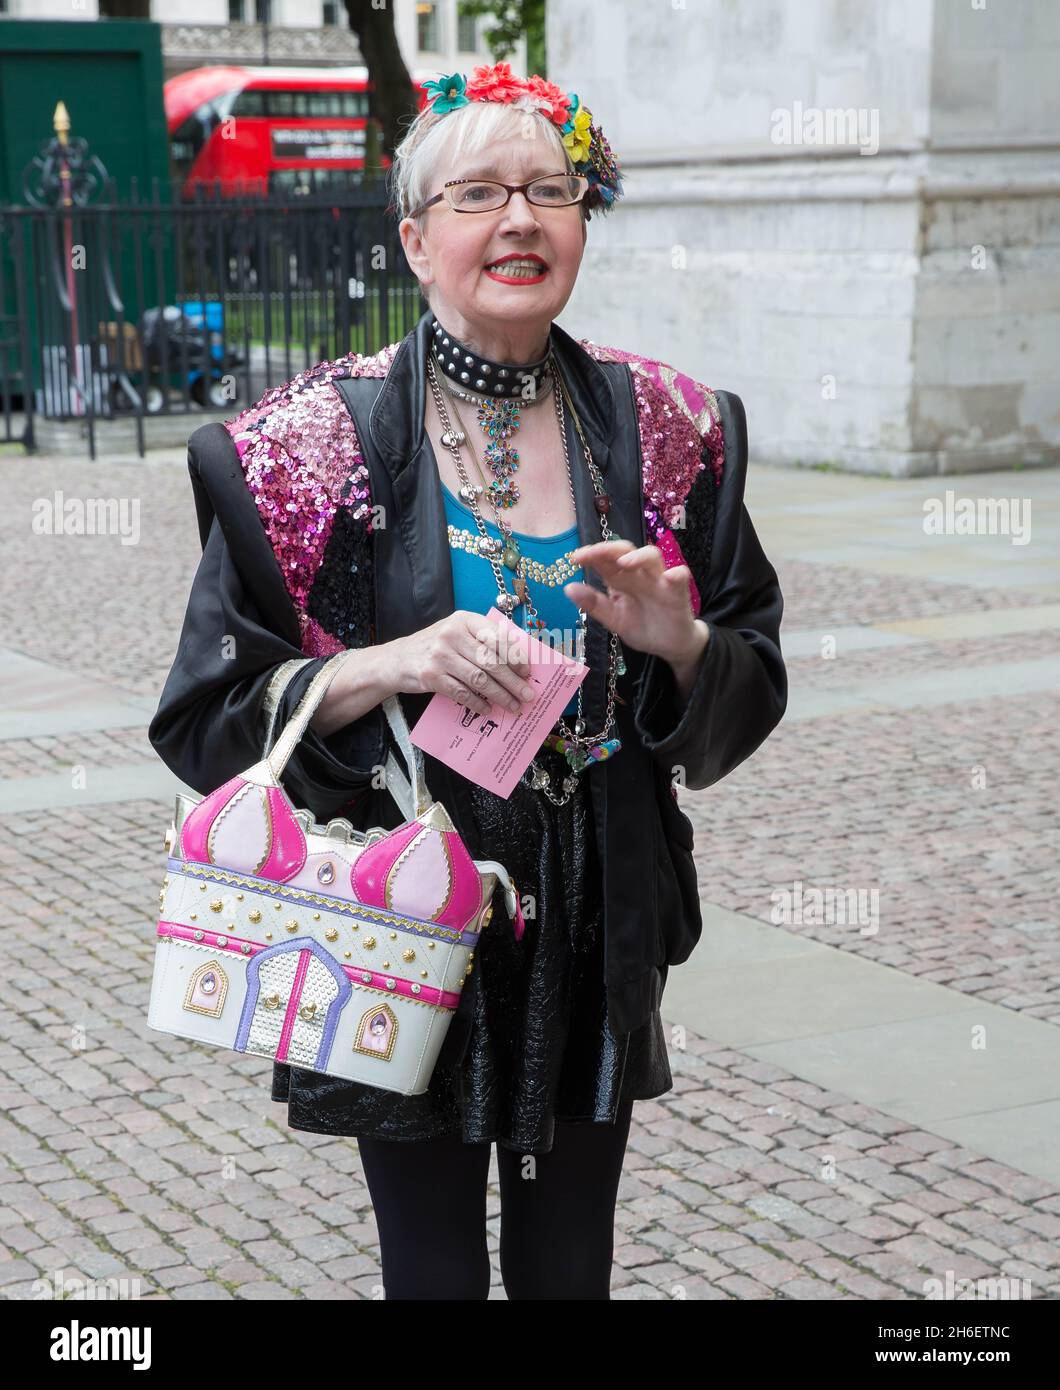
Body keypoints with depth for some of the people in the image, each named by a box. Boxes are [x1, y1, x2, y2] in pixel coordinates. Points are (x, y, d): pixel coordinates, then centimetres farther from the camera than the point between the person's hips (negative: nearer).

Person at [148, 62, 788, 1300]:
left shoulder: (663, 430, 0)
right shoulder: (314, 444, -9)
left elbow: (754, 688, 7)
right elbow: (209, 718, -8)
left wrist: (678, 641, -15)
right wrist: (390, 668, -23)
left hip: (600, 930, 3)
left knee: (570, 1268, 15)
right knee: (434, 1267, 10)